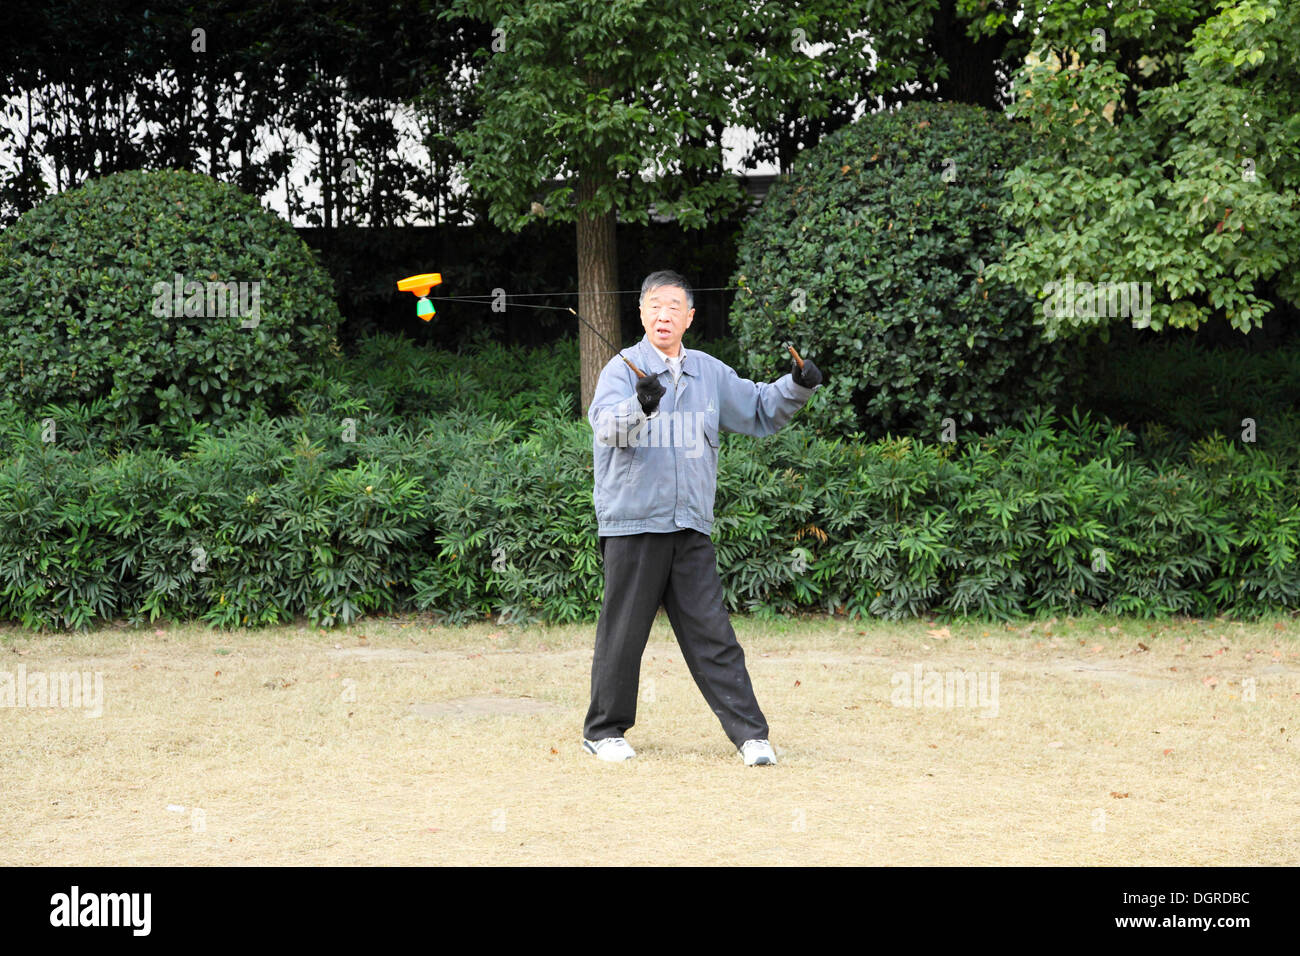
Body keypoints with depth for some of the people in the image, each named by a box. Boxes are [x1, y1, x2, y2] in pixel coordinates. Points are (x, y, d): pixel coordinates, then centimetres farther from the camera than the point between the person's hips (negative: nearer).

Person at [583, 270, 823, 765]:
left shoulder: (710, 373, 13)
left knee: (712, 634, 2)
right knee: (622, 633, 2)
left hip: (691, 528, 4)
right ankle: (604, 730, 17)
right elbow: (607, 427, -22)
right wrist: (639, 406, -43)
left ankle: (750, 734, 2)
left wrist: (797, 387, 4)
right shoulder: (623, 370, -4)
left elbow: (759, 410, 23)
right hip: (631, 524, -4)